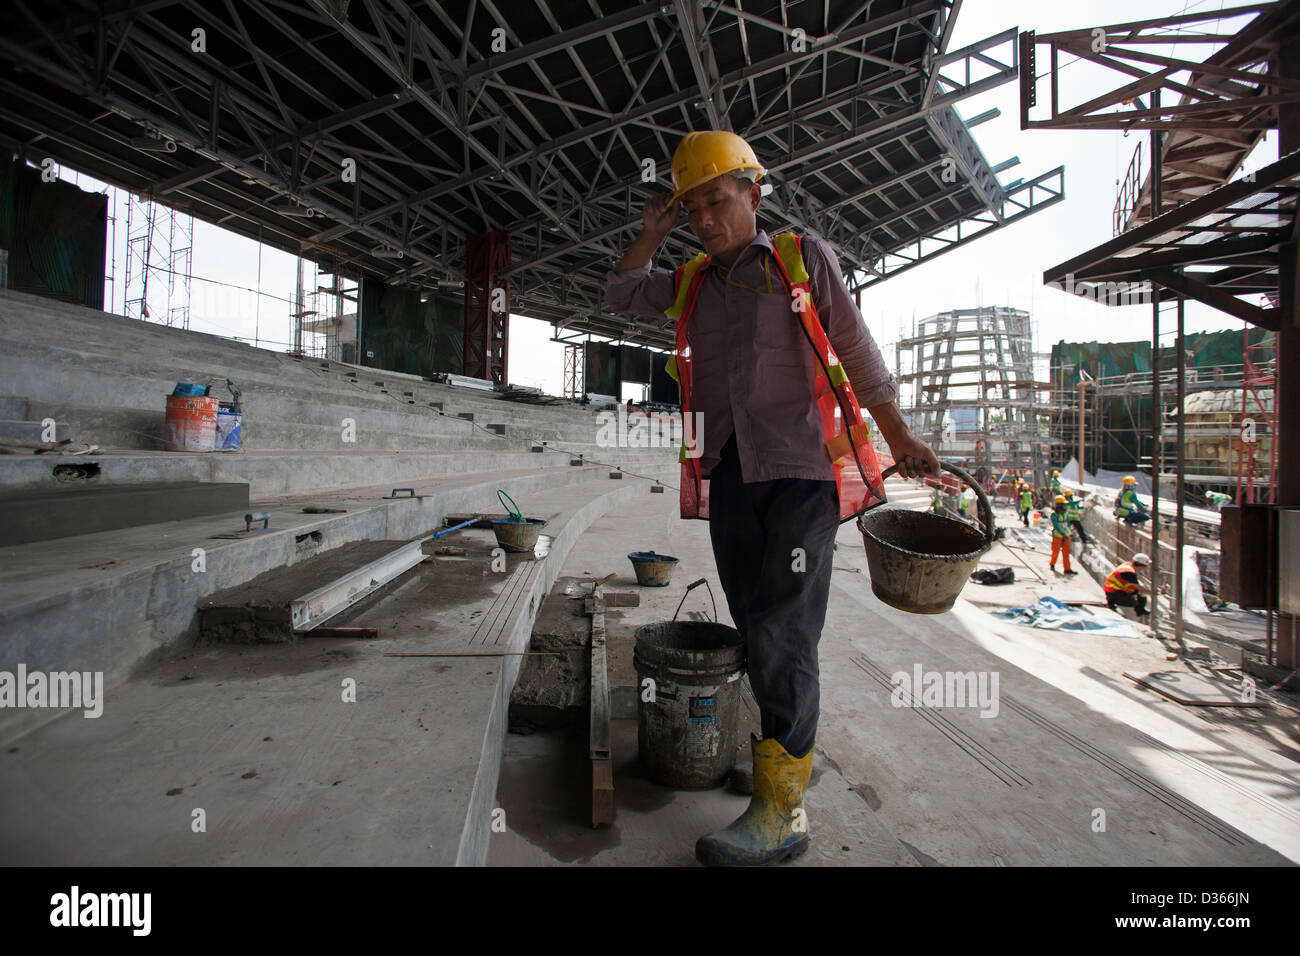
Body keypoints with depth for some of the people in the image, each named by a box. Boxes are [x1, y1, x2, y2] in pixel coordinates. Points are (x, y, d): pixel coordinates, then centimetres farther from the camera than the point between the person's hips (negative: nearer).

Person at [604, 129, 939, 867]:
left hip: (801, 467, -5)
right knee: (758, 630, 9)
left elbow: (859, 351, 6)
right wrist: (654, 231, 17)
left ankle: (780, 811, -5)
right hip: (729, 473, 6)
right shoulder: (692, 282, 19)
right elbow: (621, 295, 30)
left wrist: (900, 438, 6)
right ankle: (794, 754, 26)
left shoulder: (803, 257, 6)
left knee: (783, 630, -12)